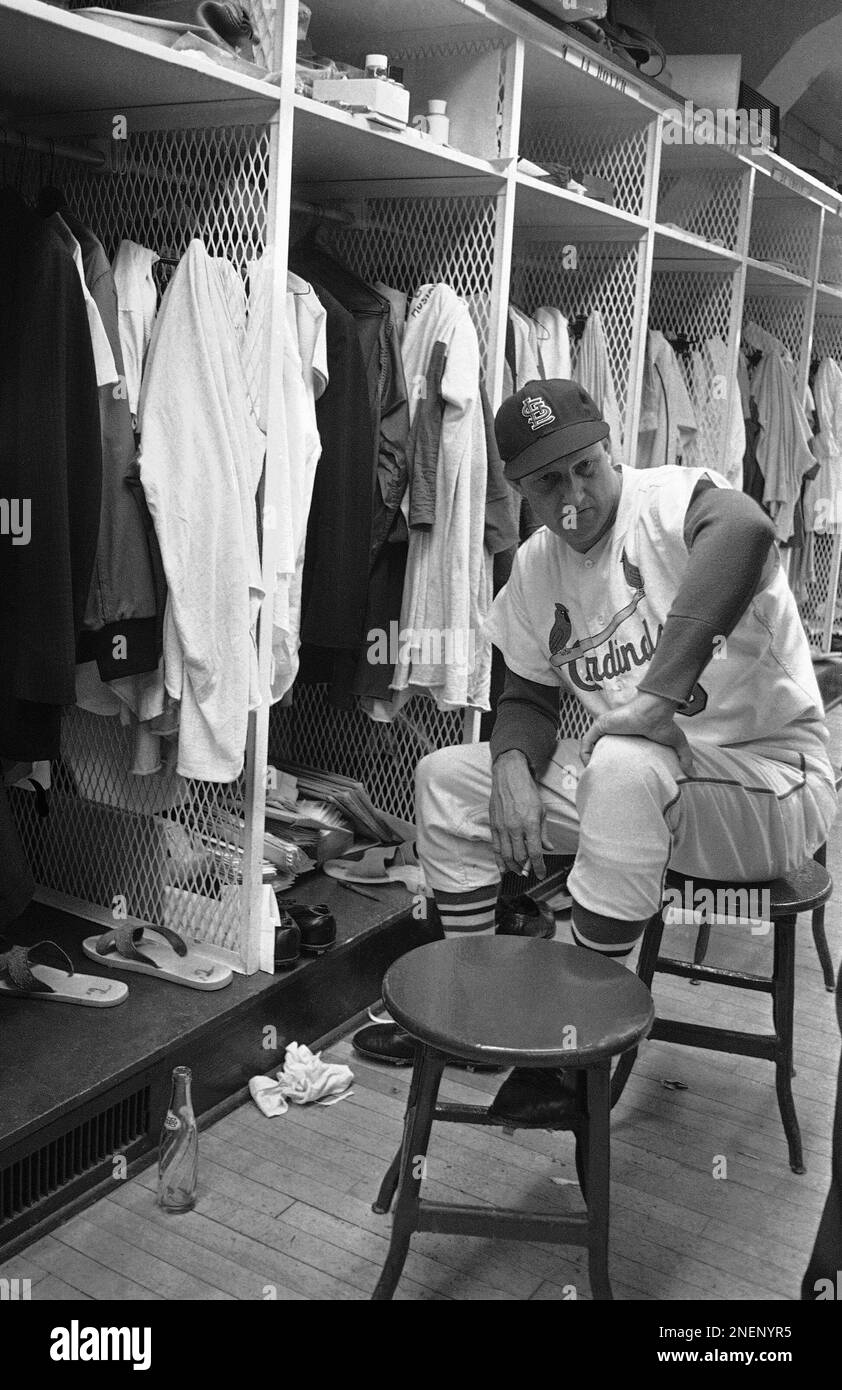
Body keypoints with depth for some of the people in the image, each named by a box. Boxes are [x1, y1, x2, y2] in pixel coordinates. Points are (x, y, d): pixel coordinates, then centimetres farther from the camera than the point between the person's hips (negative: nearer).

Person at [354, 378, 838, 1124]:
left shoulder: (674, 500, -18)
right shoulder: (536, 567, 3)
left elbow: (746, 529, -43)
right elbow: (529, 696, 12)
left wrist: (658, 694, -45)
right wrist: (514, 765, -12)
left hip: (769, 782, -7)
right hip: (631, 779, 7)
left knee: (625, 769, -38)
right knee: (445, 777, 2)